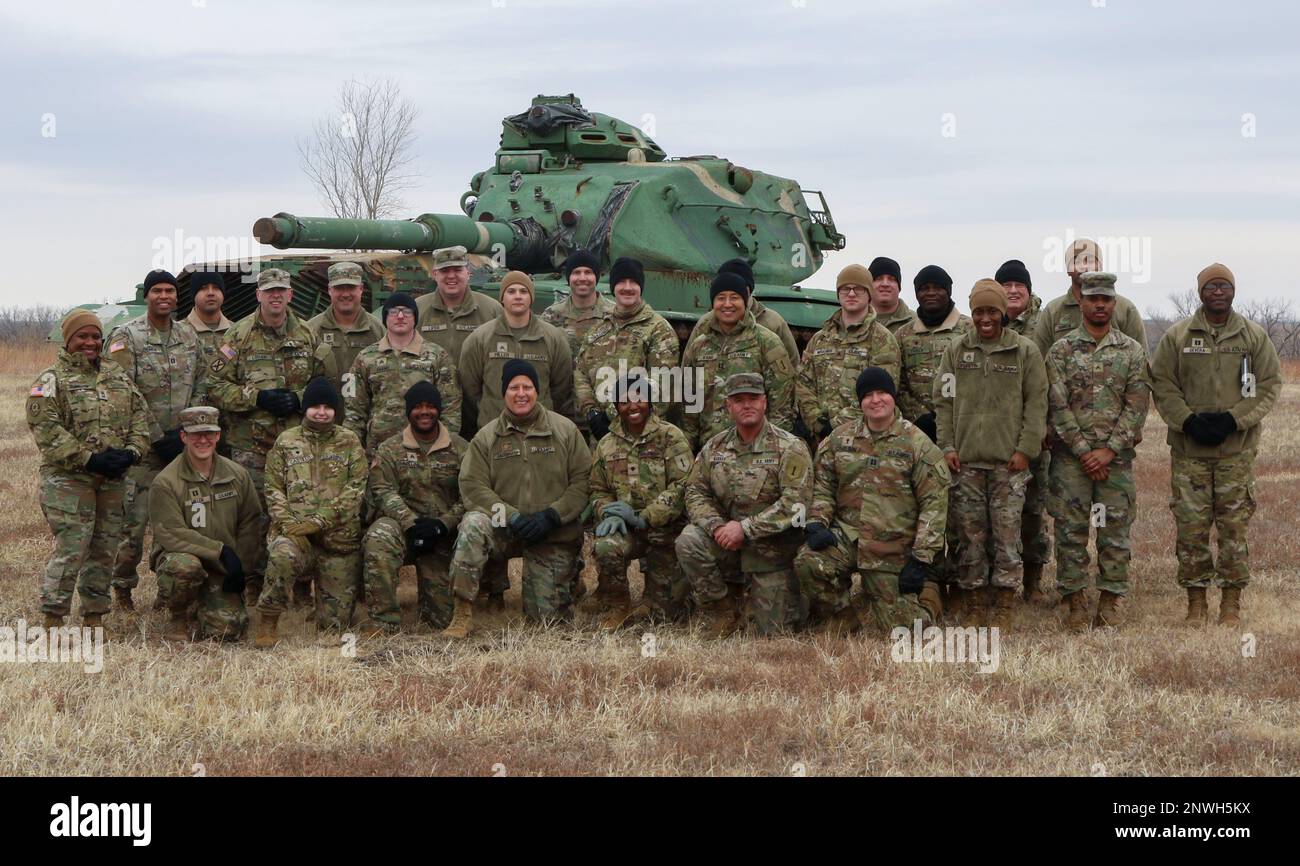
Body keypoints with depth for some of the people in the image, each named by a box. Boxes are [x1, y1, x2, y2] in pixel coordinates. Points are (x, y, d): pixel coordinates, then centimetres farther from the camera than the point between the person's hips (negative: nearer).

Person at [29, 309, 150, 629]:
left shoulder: (118, 375, 16)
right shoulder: (51, 380, -3)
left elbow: (139, 414, 14)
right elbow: (45, 429, -13)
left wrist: (132, 450, -5)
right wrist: (87, 459, -18)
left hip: (113, 479, 6)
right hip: (68, 479, -6)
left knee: (105, 549, 9)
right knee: (71, 548, -12)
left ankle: (94, 618, 18)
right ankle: (53, 620, -6)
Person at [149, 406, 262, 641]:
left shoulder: (238, 475, 4)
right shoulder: (165, 483, -11)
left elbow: (251, 524, 8)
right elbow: (170, 534, -18)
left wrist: (240, 565, -5)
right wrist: (221, 550, -22)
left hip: (222, 569, 3)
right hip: (177, 556, -3)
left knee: (228, 630, -16)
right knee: (187, 566, -39)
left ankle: (209, 607, 21)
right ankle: (178, 619, -9)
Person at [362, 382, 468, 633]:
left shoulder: (460, 449, 7)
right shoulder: (390, 449, 7)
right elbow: (382, 491, -6)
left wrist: (442, 525, -17)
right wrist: (412, 523, -21)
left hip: (442, 537, 1)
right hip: (401, 525, -1)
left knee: (442, 619, -4)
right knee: (379, 538, -39)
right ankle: (384, 623, -31)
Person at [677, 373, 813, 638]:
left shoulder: (789, 448, -10)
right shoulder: (715, 447, 5)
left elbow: (795, 503, -19)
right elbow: (696, 492, 5)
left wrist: (745, 528, -24)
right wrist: (716, 526, -16)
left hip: (772, 550, -3)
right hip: (727, 542, 3)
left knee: (772, 631, -3)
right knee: (689, 541, -27)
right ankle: (722, 613, -7)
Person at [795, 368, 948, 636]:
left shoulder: (917, 444, -3)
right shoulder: (839, 438, 7)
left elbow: (934, 502, -5)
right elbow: (822, 485, 12)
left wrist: (922, 559, -10)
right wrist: (816, 523, -7)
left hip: (894, 548, -2)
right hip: (847, 535, 2)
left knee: (901, 628, -5)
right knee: (807, 562, -29)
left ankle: (928, 594, 32)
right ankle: (841, 625, -5)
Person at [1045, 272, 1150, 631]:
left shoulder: (1132, 351, 6)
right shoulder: (1061, 351, 3)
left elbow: (1137, 406, -1)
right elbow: (1058, 405, -4)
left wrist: (1109, 450, -10)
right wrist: (1083, 451, -12)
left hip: (1116, 457, 1)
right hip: (1070, 456, -1)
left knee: (1116, 531, 3)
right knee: (1070, 530, 0)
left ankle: (1110, 600, 12)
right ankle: (1075, 601, 8)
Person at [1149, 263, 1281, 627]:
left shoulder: (1255, 336, 3)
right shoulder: (1177, 336, 2)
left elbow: (1270, 385, 3)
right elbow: (1162, 384, 3)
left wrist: (1234, 419, -10)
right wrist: (1188, 421, -11)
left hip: (1238, 448, 0)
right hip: (1189, 447, 0)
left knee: (1234, 524, 2)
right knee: (1191, 525, 1)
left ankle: (1231, 603, 10)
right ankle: (1196, 600, 11)